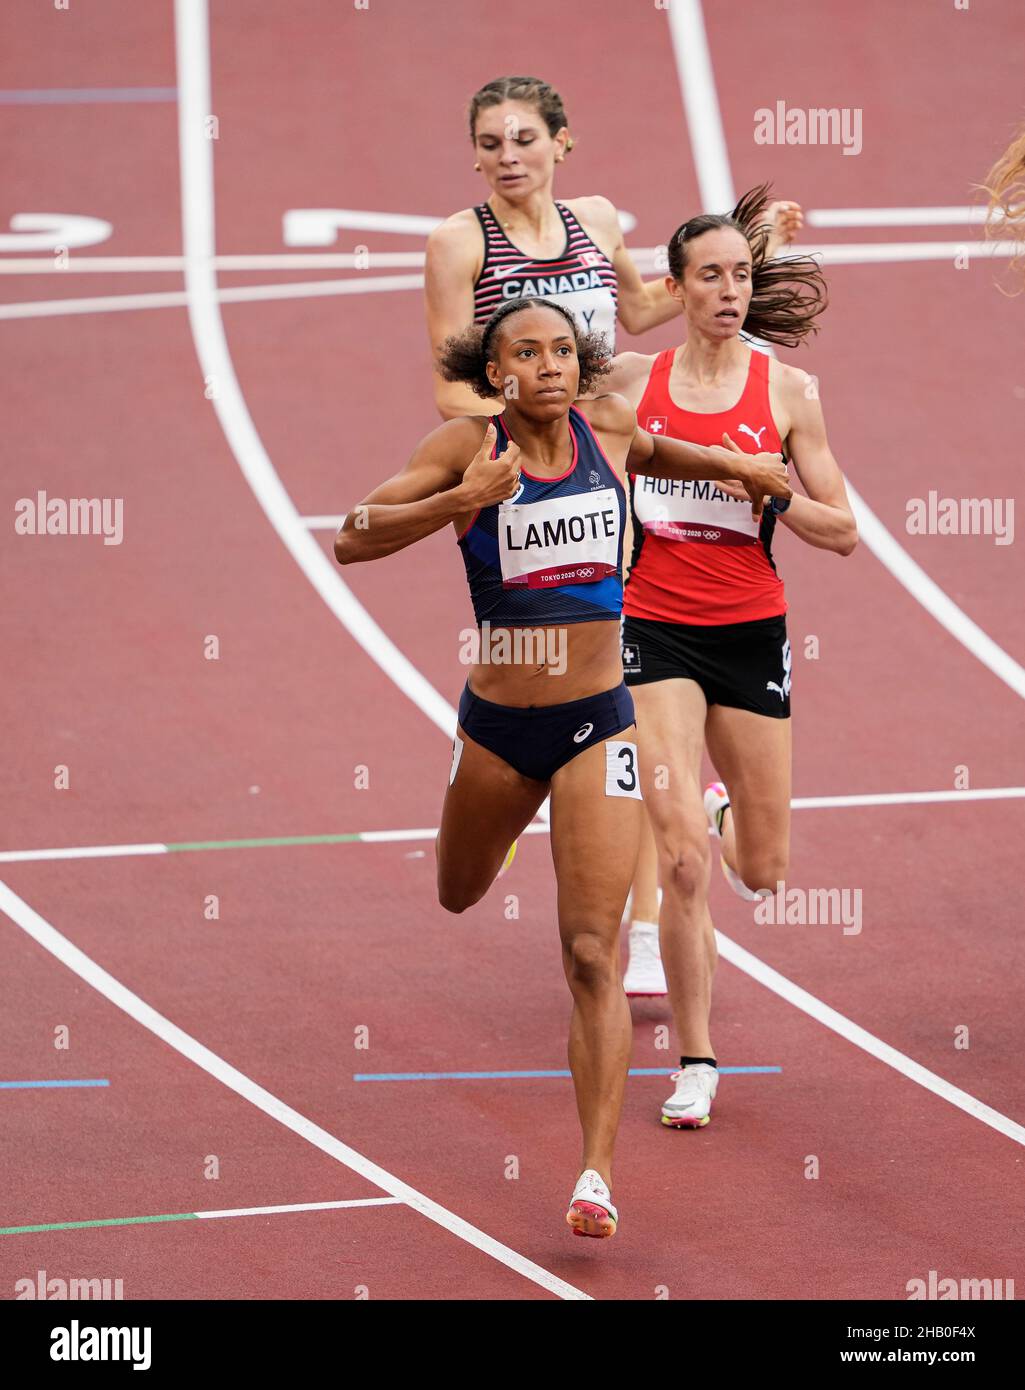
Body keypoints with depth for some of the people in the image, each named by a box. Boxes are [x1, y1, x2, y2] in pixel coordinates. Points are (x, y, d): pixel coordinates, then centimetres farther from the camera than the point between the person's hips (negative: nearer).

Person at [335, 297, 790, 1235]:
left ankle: (598, 1170, -14)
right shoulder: (468, 445, -10)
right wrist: (459, 501, -28)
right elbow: (351, 539, -17)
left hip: (597, 726, 0)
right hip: (495, 726, 0)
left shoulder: (609, 426, 1)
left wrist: (736, 465, 22)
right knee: (457, 907, 23)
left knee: (594, 953, -10)